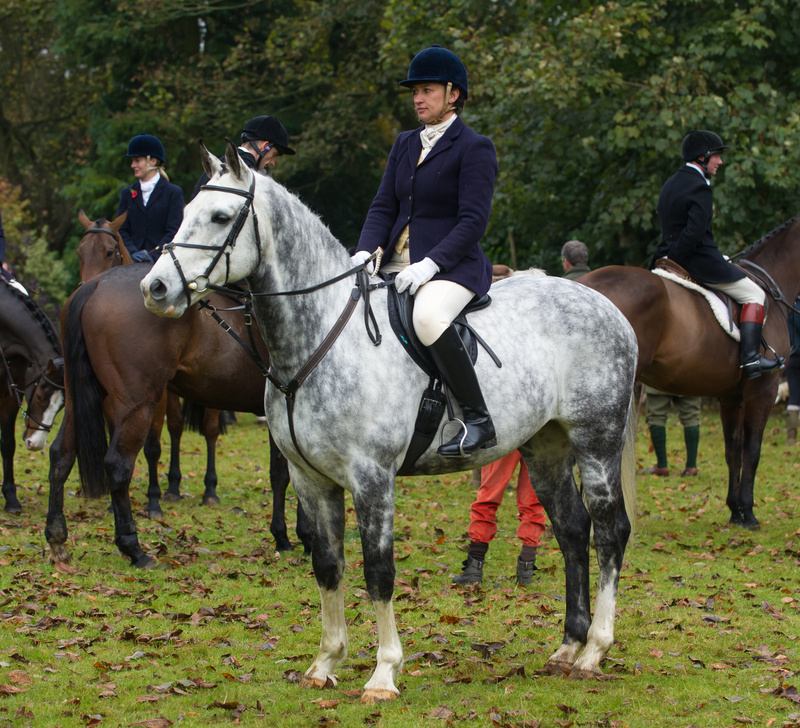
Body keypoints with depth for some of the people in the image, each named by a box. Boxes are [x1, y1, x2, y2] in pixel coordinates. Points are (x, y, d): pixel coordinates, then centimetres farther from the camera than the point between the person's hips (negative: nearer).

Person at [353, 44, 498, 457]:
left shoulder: (474, 149, -5)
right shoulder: (405, 145, 17)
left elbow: (473, 222, -13)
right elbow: (383, 206, 12)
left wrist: (429, 264, -24)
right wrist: (366, 251, -8)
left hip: (453, 267, -8)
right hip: (397, 265, 8)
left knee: (428, 316, -38)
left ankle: (478, 420, -31)